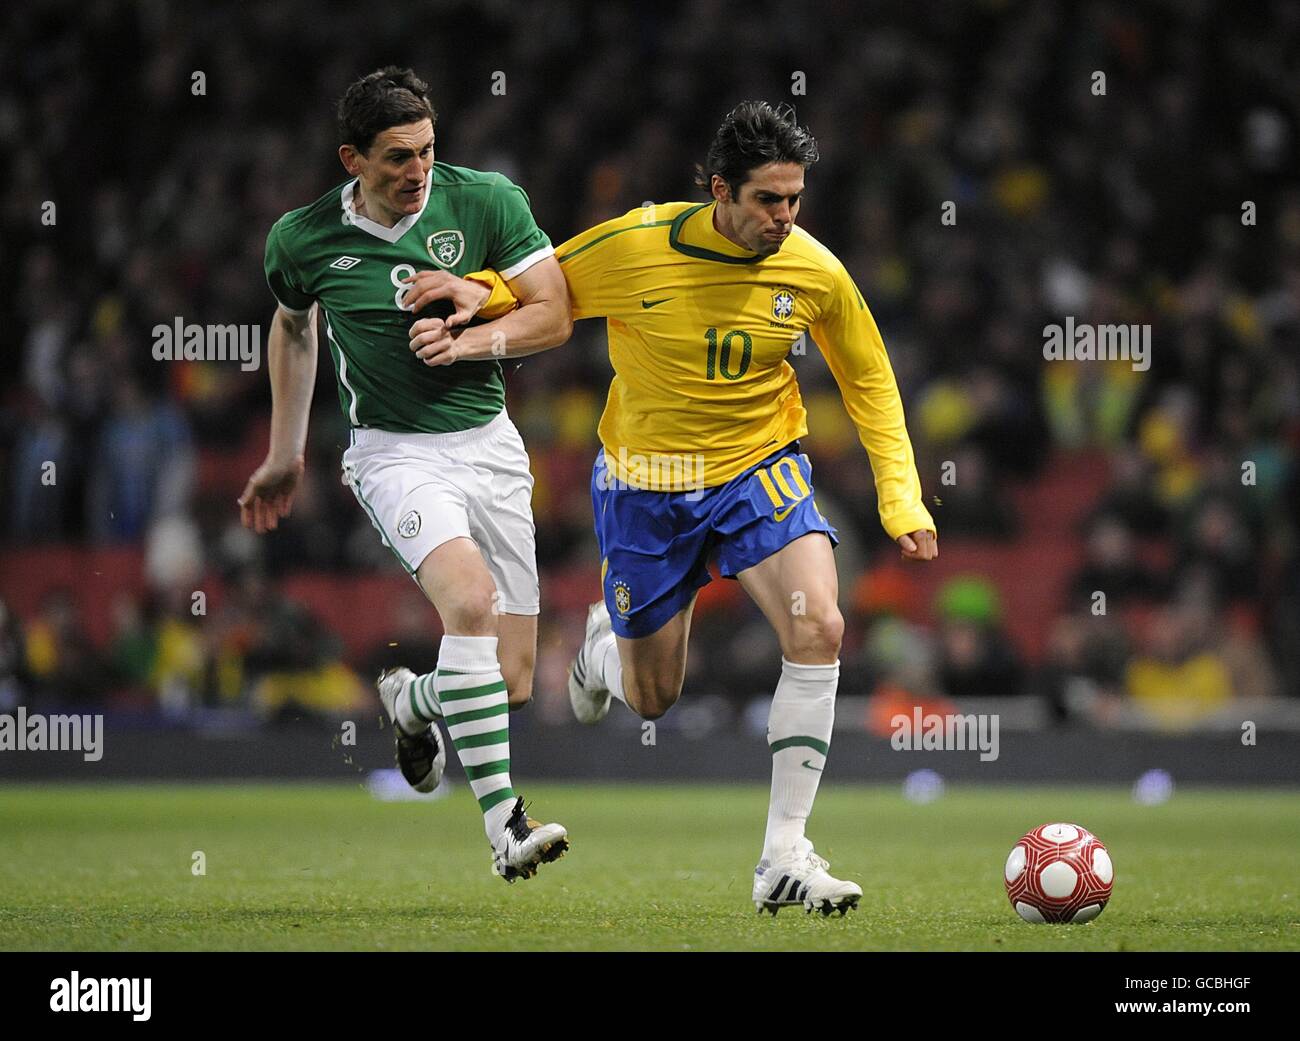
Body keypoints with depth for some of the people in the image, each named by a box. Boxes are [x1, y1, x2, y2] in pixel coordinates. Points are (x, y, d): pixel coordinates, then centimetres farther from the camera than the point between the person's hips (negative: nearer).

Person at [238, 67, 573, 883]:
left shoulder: (488, 201, -6)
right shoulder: (304, 238, -4)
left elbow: (554, 315, -2)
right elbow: (293, 326, 17)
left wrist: (473, 329, -20)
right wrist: (286, 454, 23)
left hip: (489, 444, 3)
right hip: (394, 450, -3)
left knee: (512, 682, 0)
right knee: (469, 595, -33)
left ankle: (411, 704, 38)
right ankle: (504, 823, -33)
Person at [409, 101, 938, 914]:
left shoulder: (816, 273, -12)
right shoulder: (634, 246, -18)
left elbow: (869, 381, 4)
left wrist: (901, 498, -3)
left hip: (759, 472, 1)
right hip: (645, 482, -1)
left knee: (818, 629, -26)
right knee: (651, 699, 9)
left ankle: (784, 860, -20)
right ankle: (607, 646, 51)